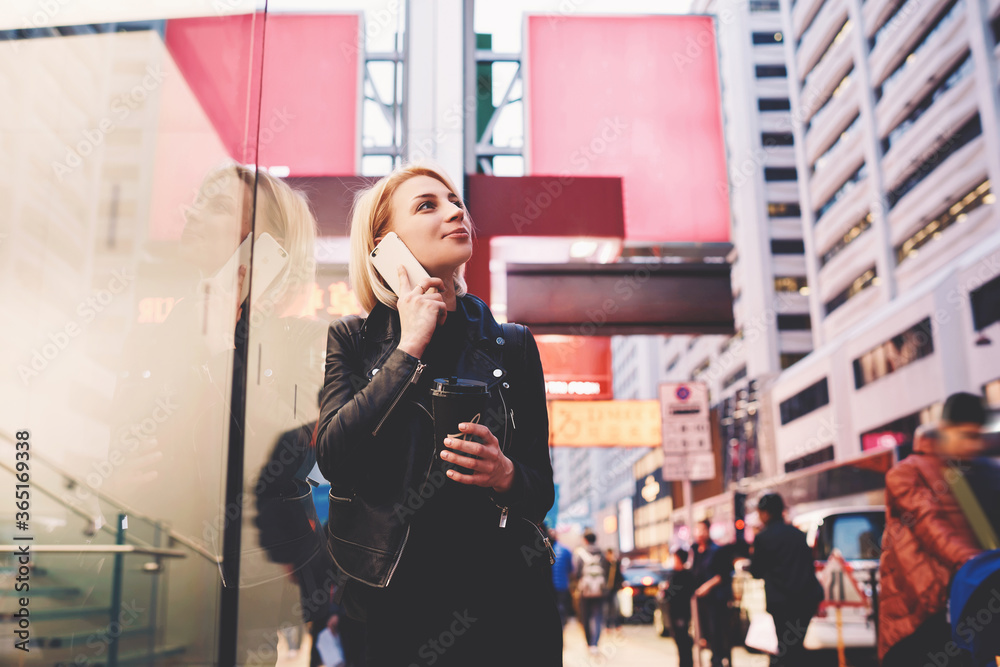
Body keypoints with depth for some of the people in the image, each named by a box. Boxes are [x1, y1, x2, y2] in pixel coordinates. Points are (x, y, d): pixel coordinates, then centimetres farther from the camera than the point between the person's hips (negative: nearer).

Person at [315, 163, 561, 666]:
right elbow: (333, 457, -13)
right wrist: (410, 348, -13)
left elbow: (542, 489, 4)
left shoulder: (511, 345, 2)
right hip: (398, 601, -1)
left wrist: (506, 476, -18)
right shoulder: (352, 340, 2)